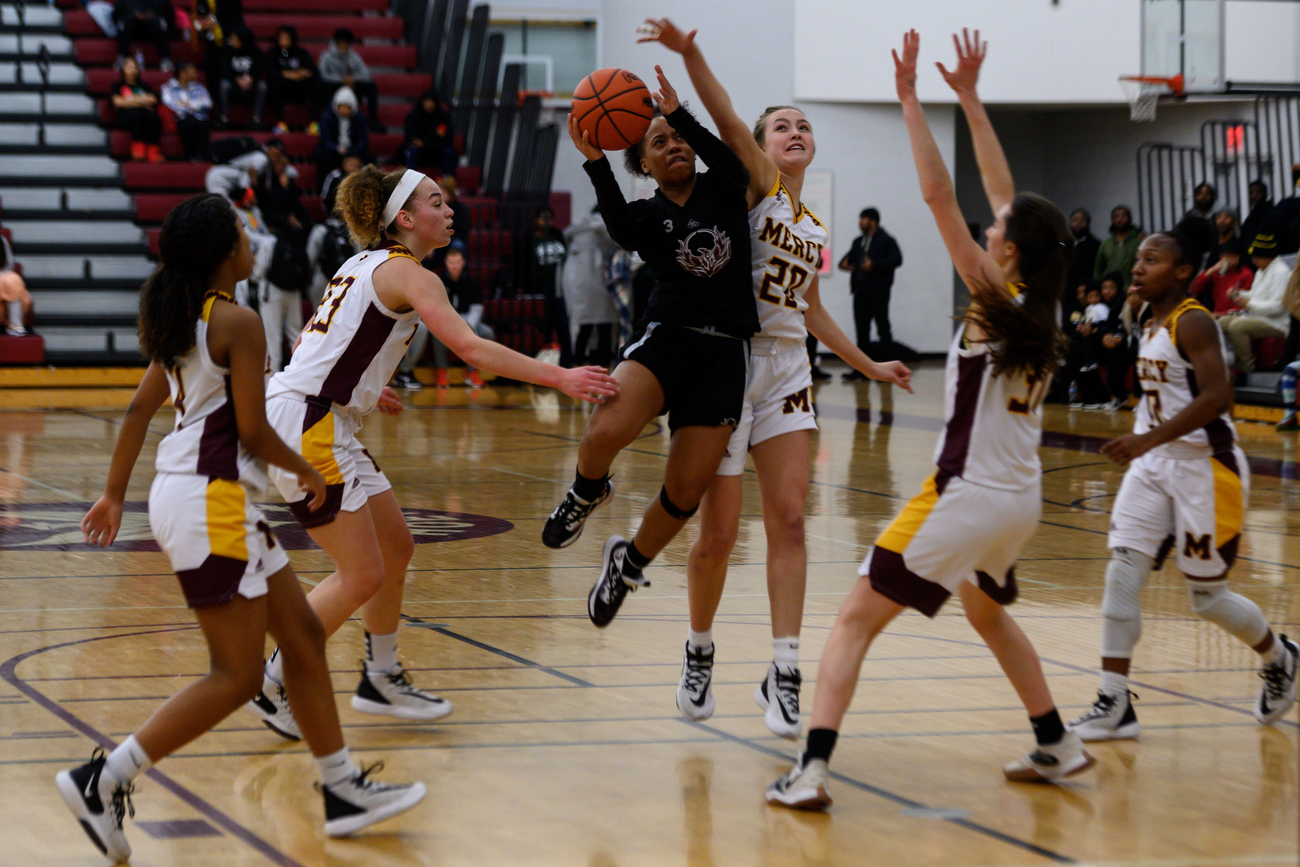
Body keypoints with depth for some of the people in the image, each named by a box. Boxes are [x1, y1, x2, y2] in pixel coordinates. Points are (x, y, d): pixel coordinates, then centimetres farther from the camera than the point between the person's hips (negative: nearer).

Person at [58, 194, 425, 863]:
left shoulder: (180, 318, 12)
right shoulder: (237, 322, -14)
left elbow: (139, 410, 15)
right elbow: (253, 431, -15)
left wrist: (115, 494, 19)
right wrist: (306, 471, 2)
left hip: (183, 492, 10)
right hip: (211, 500, -10)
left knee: (303, 633, 14)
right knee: (236, 677, -5)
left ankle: (342, 789, 19)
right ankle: (102, 781, -9)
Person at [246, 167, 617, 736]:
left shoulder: (367, 265, 18)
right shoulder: (407, 274, -10)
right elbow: (471, 349, -22)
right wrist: (559, 378, -24)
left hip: (324, 422, 10)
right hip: (303, 423, -10)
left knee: (395, 546, 16)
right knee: (363, 575, -7)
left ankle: (381, 680, 26)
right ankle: (271, 685, 1)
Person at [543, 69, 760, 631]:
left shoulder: (724, 191, 11)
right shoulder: (647, 215, 8)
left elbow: (729, 161, -14)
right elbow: (622, 230, -18)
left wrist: (679, 113, -23)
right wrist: (595, 164, -31)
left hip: (725, 354, 1)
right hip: (665, 336, -1)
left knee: (685, 492, -2)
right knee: (606, 431, -31)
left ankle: (630, 562, 28)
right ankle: (587, 491, 5)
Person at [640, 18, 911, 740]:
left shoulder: (813, 228, 16)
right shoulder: (757, 185, -2)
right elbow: (726, 121, -20)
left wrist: (870, 366, 28)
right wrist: (690, 55, -37)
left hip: (787, 373, 6)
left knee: (789, 519, -6)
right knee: (720, 532, 0)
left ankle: (784, 674, -6)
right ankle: (700, 652, 22)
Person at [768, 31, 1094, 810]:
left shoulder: (995, 302, -13)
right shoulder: (1040, 310, 4)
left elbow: (939, 195, -16)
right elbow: (1003, 193, 13)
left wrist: (911, 98, -12)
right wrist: (970, 99, 17)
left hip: (966, 498, -8)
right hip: (1021, 501, 8)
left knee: (857, 619, -4)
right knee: (986, 610, 33)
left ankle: (812, 770, -15)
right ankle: (1058, 747, 37)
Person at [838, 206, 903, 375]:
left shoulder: (886, 240, -1)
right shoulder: (858, 242, 21)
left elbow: (897, 260, -12)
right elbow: (850, 257, 28)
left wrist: (874, 265, -19)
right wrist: (844, 264, 5)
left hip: (878, 290, -7)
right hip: (860, 289, 7)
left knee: (882, 326, -6)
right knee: (861, 328, 5)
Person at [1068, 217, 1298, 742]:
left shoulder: (1194, 323, -17)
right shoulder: (1153, 326, 10)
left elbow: (1216, 397, -28)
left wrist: (1149, 439, -33)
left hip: (1205, 466, -8)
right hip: (1156, 464, 8)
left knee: (1208, 596, 3)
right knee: (1122, 573, -7)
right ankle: (1114, 705, -6)